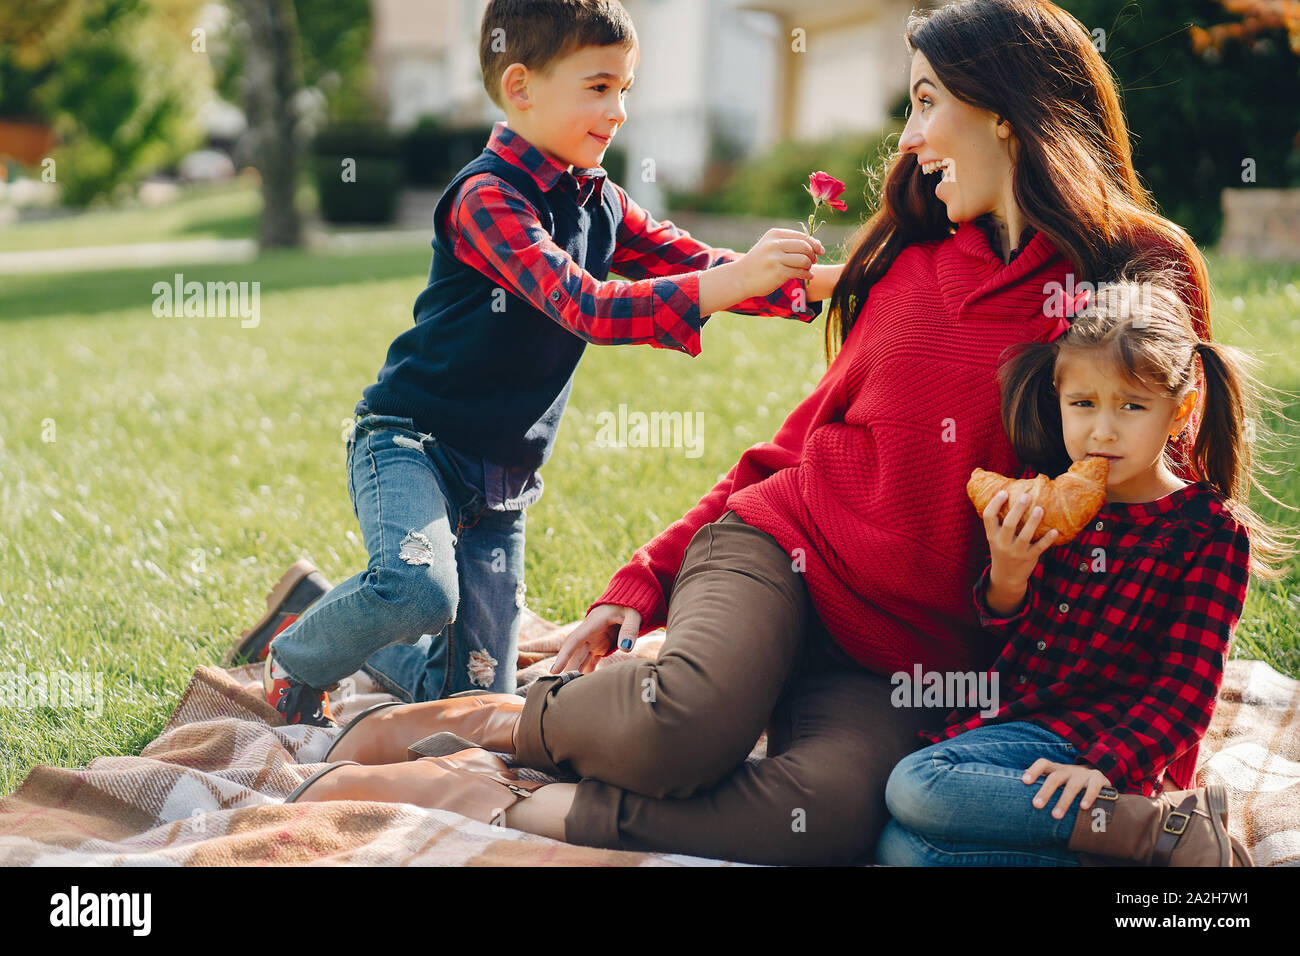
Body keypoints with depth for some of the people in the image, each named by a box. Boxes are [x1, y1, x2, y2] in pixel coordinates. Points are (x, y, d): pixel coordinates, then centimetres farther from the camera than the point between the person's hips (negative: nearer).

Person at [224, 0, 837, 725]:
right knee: (420, 591, -36)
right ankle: (300, 658, -3)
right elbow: (584, 307, -29)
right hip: (412, 443, -7)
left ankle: (324, 607, 30)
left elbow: (693, 262, 5)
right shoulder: (486, 197, -17)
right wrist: (732, 282, -39)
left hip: (504, 481, 7)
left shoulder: (603, 204, 9)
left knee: (476, 696, 6)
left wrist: (818, 282, -11)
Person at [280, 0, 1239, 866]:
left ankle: (497, 803, -21)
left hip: (915, 654, -2)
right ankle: (483, 718, -7)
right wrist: (645, 580, 9)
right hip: (784, 545, 2)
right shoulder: (912, 259, 11)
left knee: (833, 807, -35)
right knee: (685, 719, -34)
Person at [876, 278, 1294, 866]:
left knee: (916, 788, -28)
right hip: (1012, 718, 6)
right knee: (899, 846, -20)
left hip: (1104, 739, -6)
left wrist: (1105, 766, -22)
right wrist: (1006, 577, -9)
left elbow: (1187, 686, -7)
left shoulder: (1209, 530, -4)